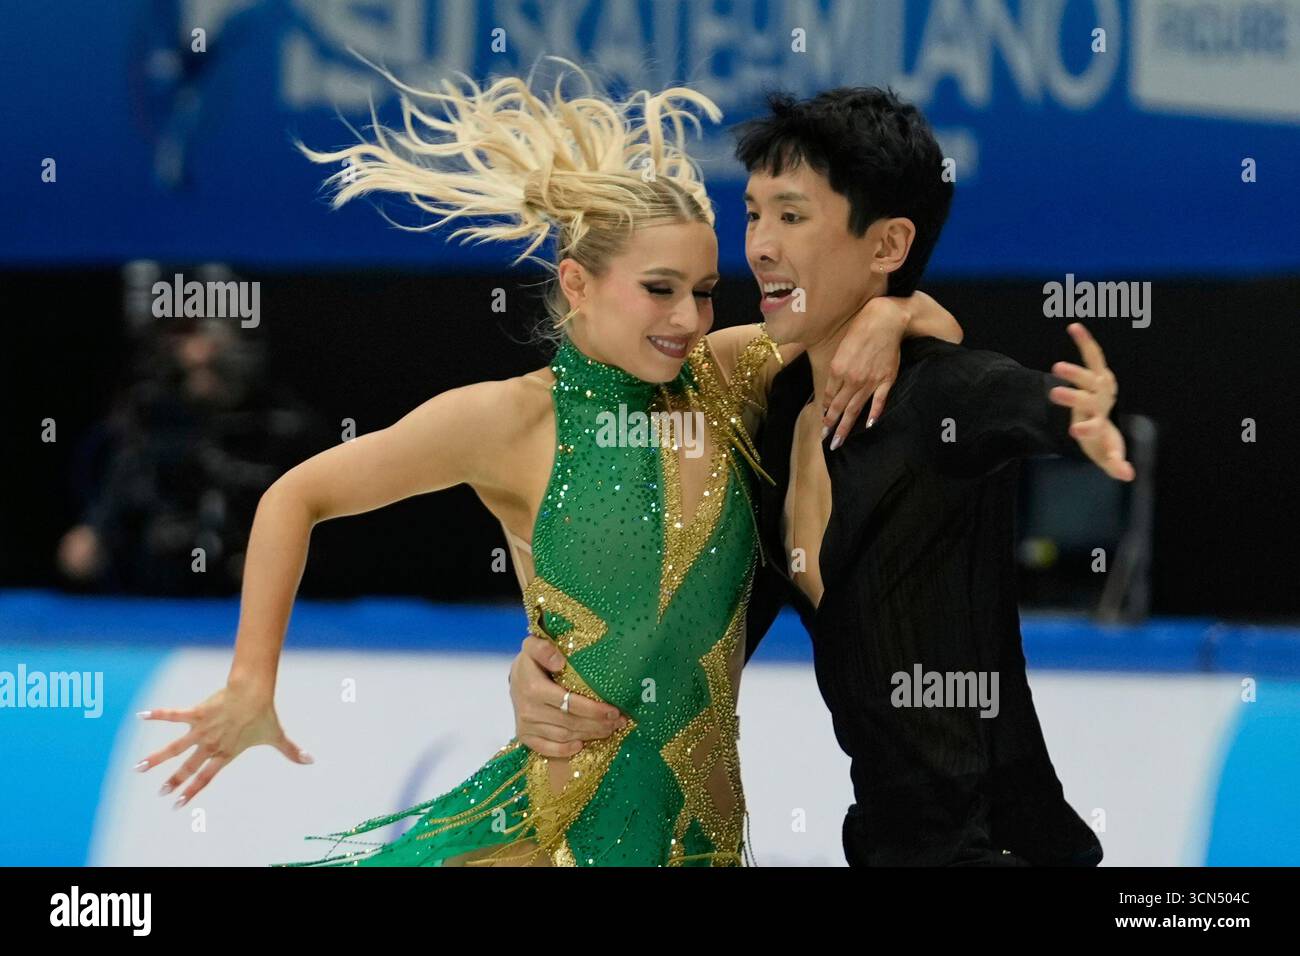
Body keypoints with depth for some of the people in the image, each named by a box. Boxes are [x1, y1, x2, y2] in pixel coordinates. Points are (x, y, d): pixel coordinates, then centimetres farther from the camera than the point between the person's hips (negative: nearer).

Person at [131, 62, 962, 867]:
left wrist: (886, 317, -14)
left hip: (702, 827, 3)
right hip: (552, 829, -3)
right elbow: (296, 499, 0)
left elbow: (936, 325, 9)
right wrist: (250, 689, 0)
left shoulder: (730, 379, 0)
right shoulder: (509, 421, -10)